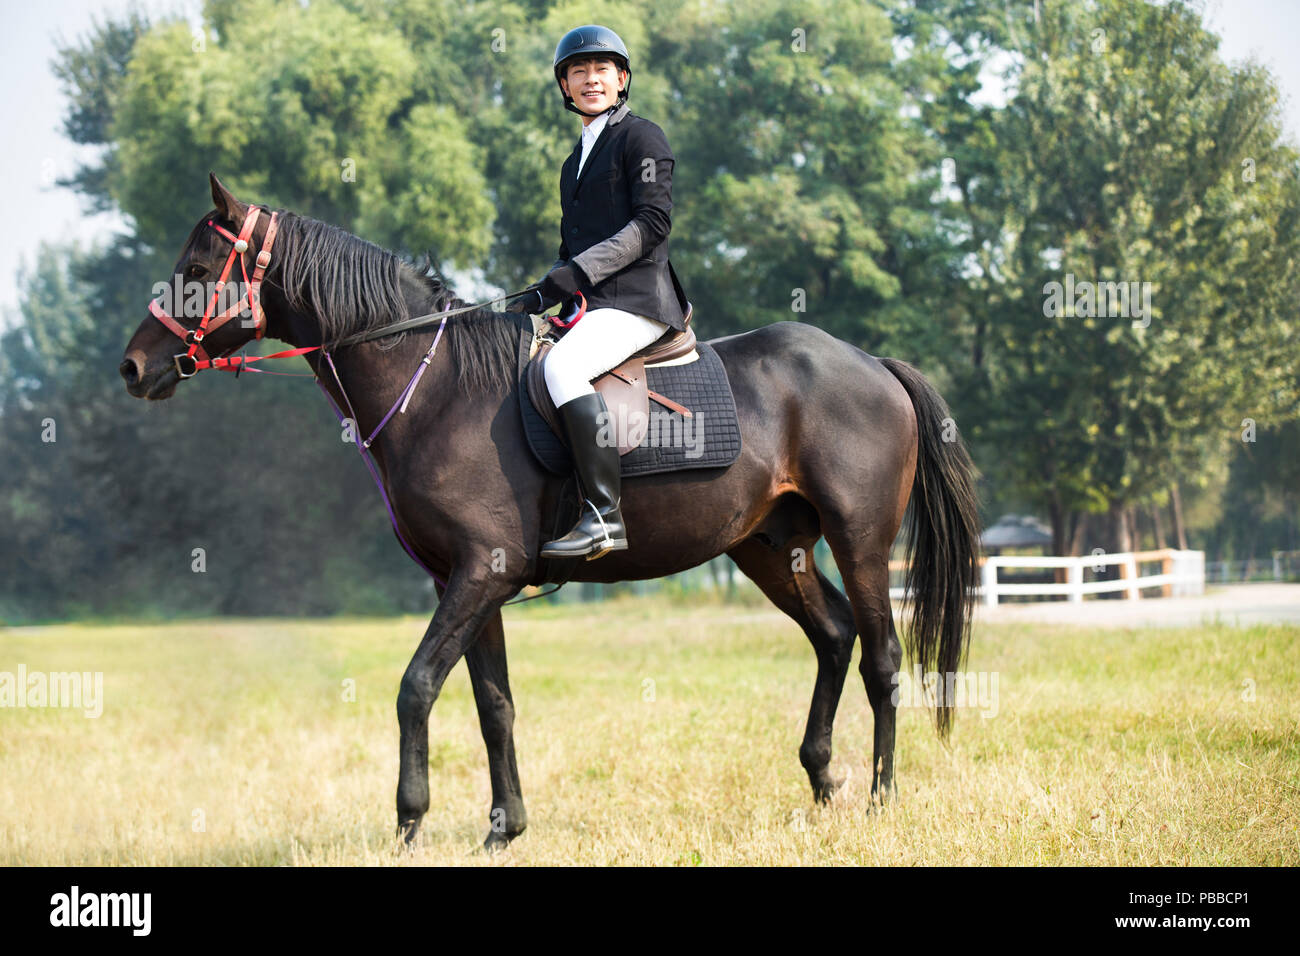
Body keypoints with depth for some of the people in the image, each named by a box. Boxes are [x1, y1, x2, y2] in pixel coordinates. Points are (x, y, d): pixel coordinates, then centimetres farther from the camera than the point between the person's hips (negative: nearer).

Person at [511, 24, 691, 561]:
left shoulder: (640, 137, -1)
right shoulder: (578, 159, 24)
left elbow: (652, 223, -12)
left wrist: (576, 273, -17)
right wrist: (541, 296, 6)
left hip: (637, 297, -9)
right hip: (595, 305, 9)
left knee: (560, 365, -32)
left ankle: (603, 514, -37)